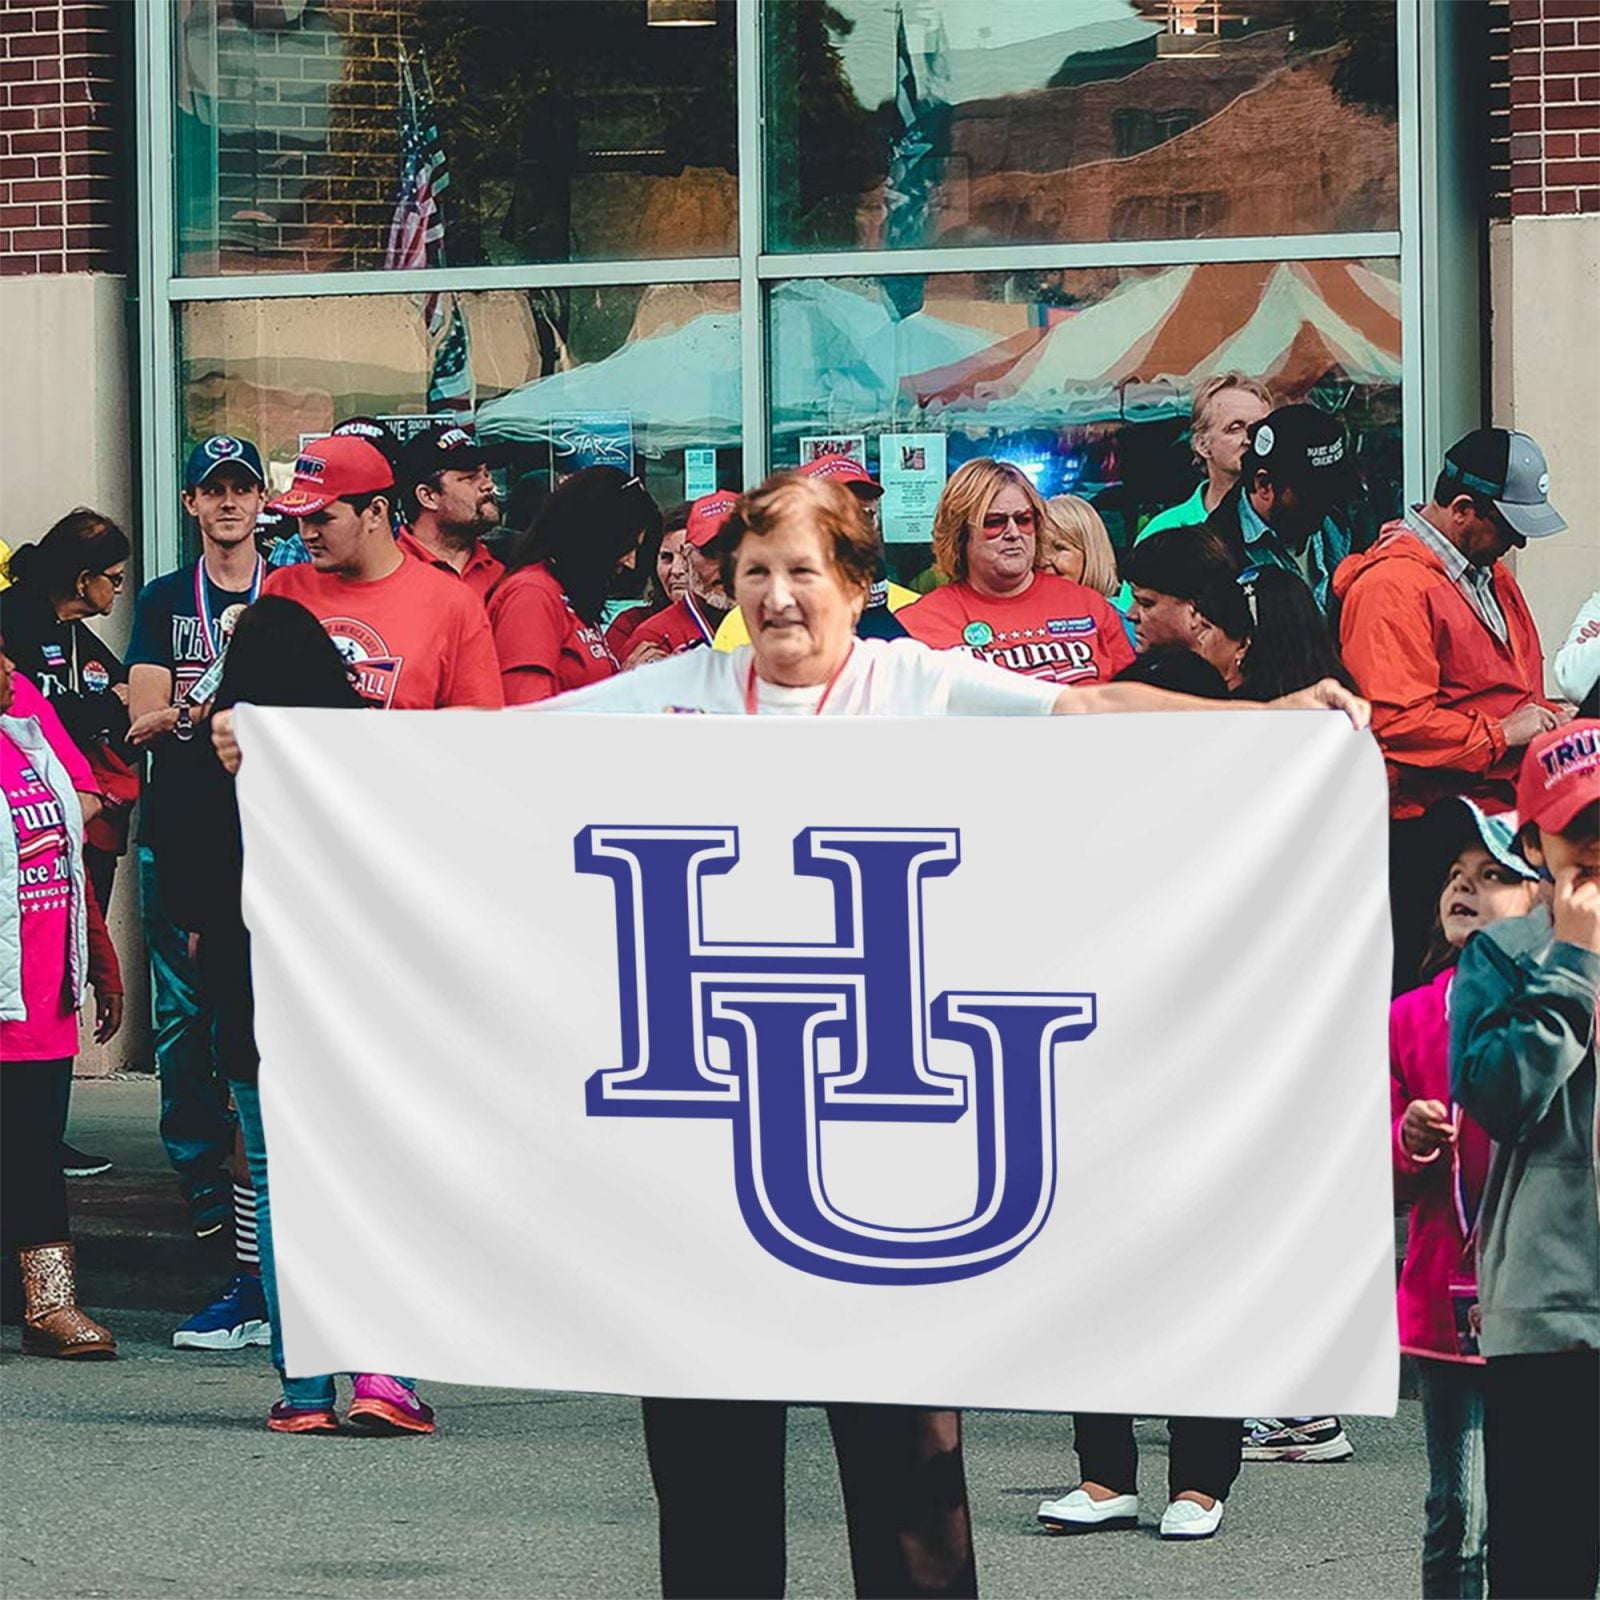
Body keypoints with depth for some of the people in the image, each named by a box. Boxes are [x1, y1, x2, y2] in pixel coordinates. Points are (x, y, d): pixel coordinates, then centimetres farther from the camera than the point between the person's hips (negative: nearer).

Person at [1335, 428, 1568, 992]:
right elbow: (1396, 721, -22)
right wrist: (1499, 736, -15)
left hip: (1501, 813, 9)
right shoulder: (1392, 585, -13)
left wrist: (1544, 717, 11)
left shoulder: (1491, 573, 19)